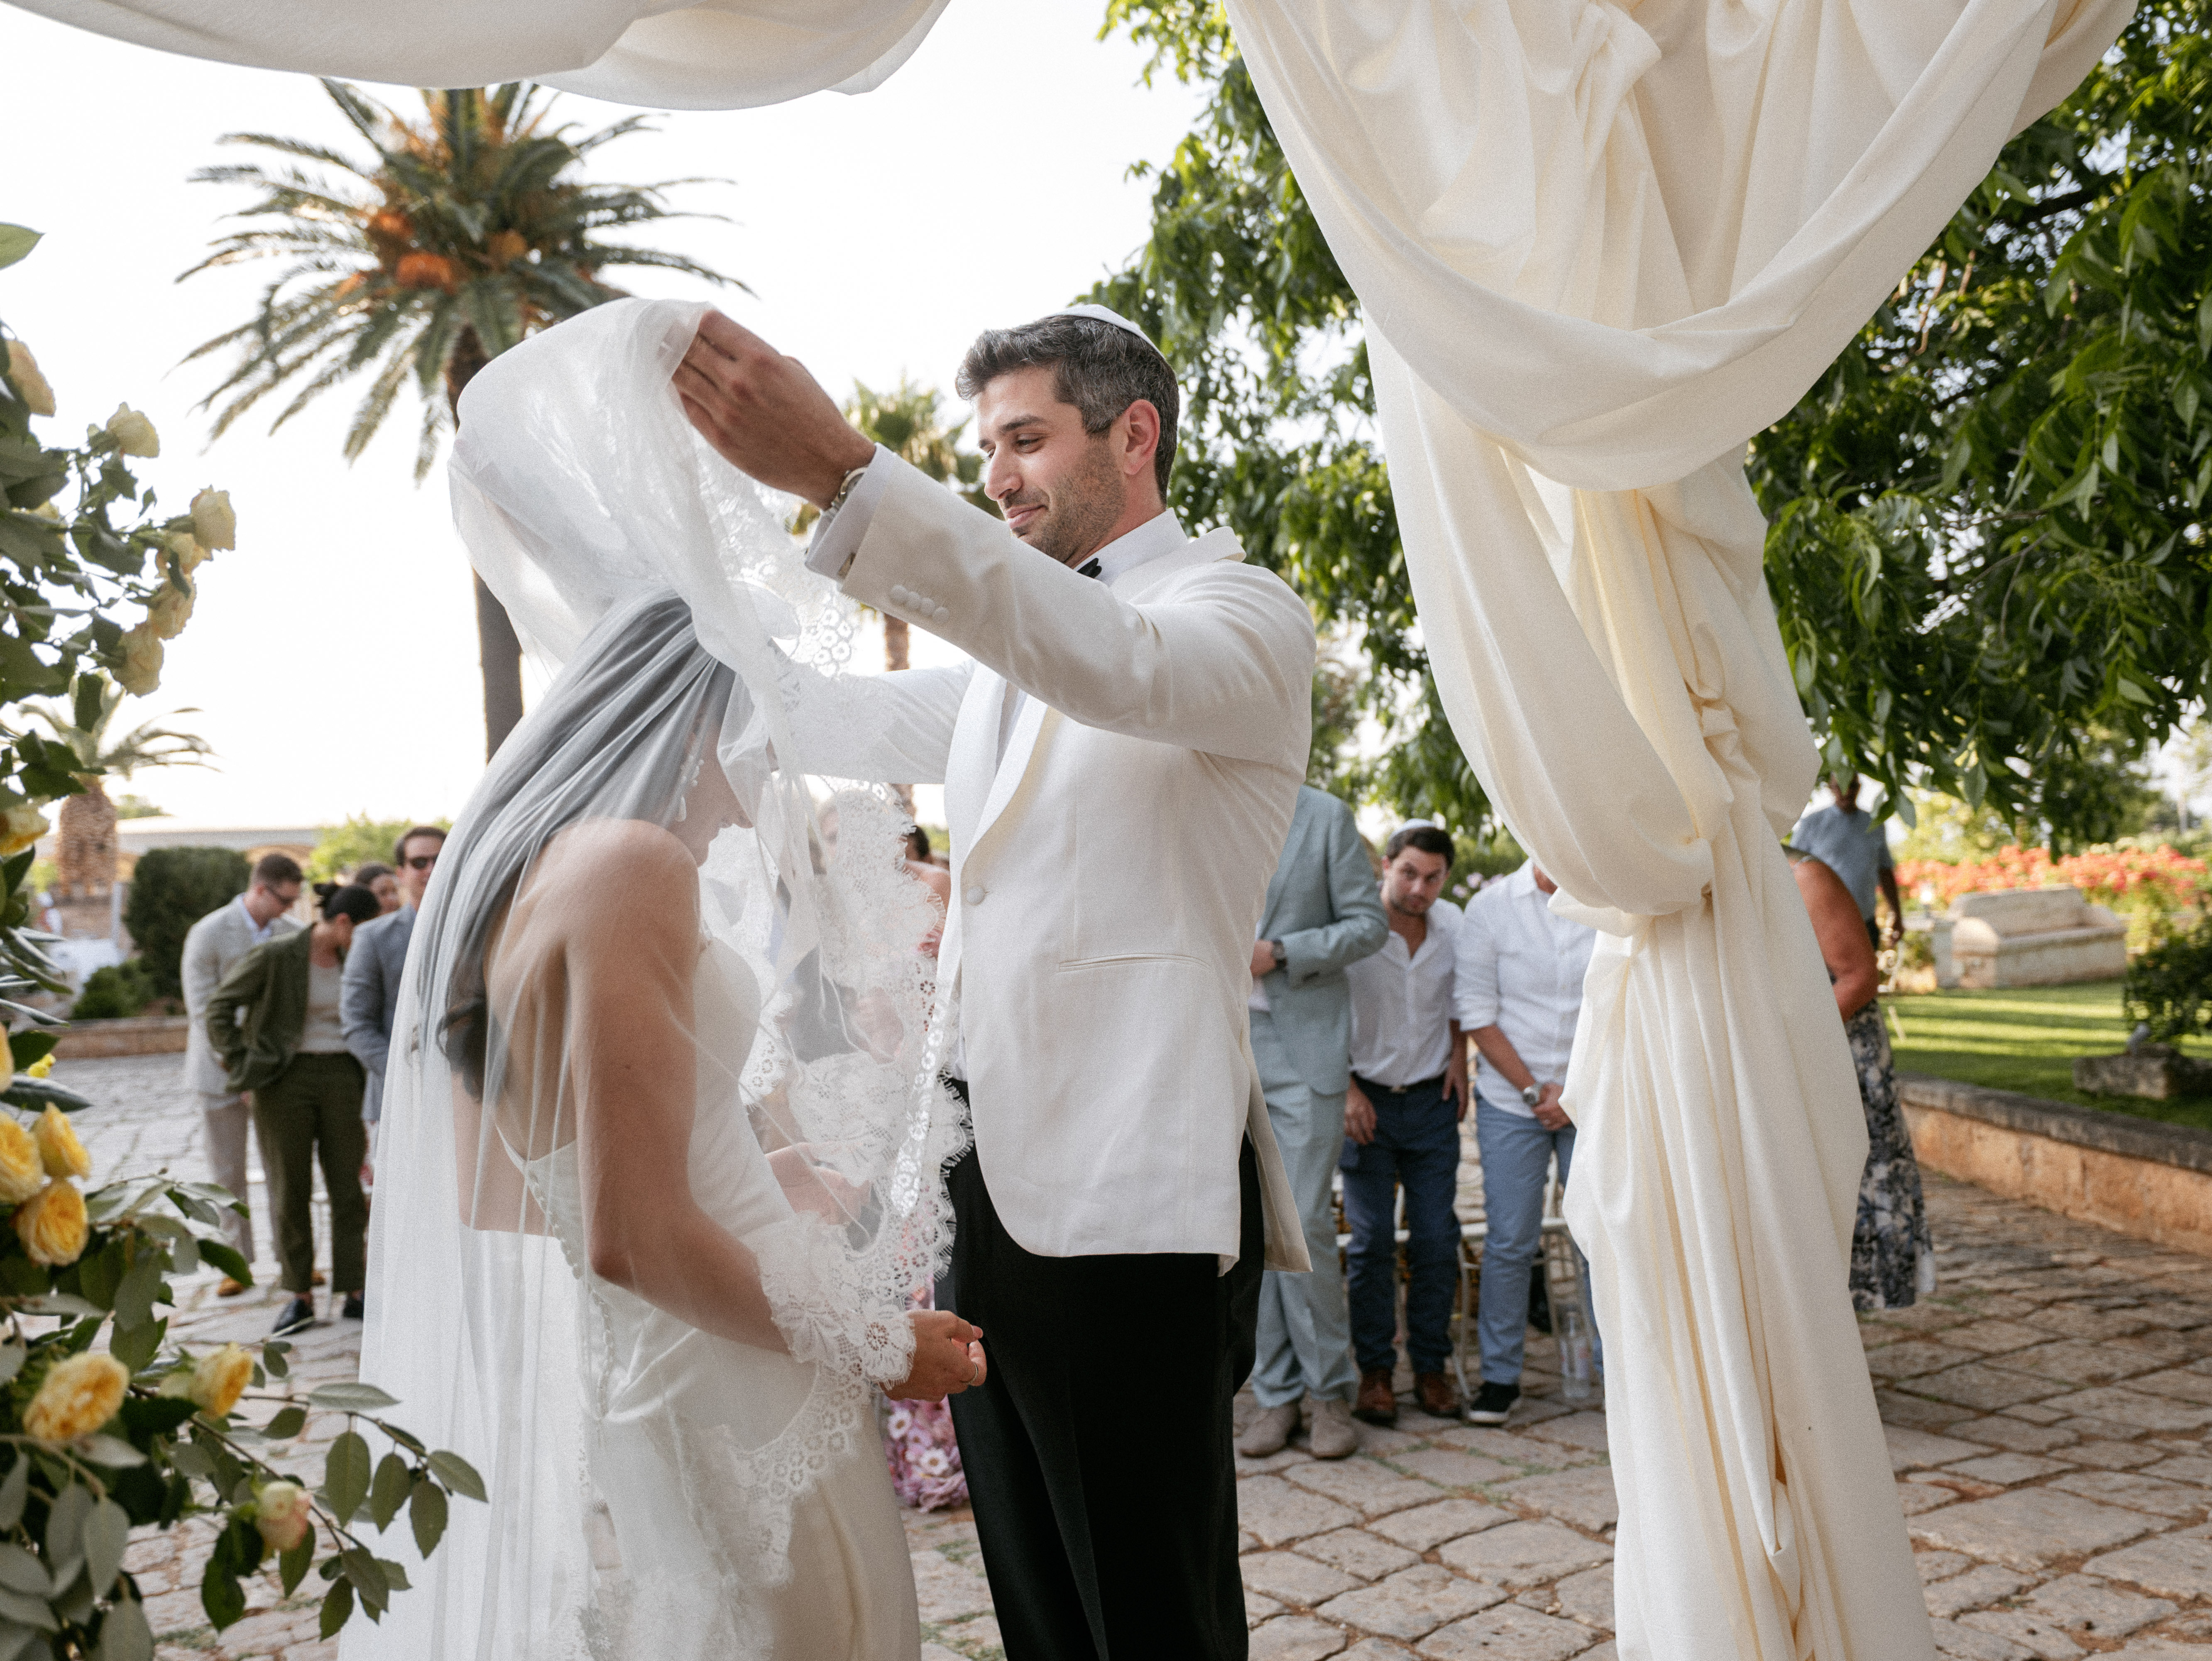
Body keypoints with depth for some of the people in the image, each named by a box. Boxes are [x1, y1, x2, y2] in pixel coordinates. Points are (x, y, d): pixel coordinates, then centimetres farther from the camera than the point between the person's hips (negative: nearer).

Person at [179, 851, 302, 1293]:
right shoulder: (209, 934, -9)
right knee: (227, 1173, 6)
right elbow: (204, 1013, -12)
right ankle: (238, 1263, 18)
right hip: (222, 1071, -3)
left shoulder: (291, 933, 2)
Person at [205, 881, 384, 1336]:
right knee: (289, 1191, 4)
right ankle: (300, 1295, 13)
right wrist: (242, 1070, -7)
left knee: (348, 1188, 4)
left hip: (340, 1078, 4)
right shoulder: (275, 956, -10)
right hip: (285, 1081, -4)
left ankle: (354, 1293, 11)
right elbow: (219, 1011, -6)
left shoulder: (352, 962, 6)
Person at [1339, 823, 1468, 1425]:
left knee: (1437, 1239, 2)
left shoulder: (1453, 924, -1)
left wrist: (1459, 1057, 6)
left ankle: (1431, 1365, 13)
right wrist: (1345, 1089, -10)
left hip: (1432, 1102, 3)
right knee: (1371, 1240, -2)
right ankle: (1375, 1369, 8)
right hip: (1366, 1100, -3)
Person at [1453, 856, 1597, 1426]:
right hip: (1510, 1100, -1)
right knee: (1510, 1241, 1)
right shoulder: (1491, 907, -2)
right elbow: (1476, 1012, -2)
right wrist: (1534, 1091, -6)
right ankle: (1500, 1374, 14)